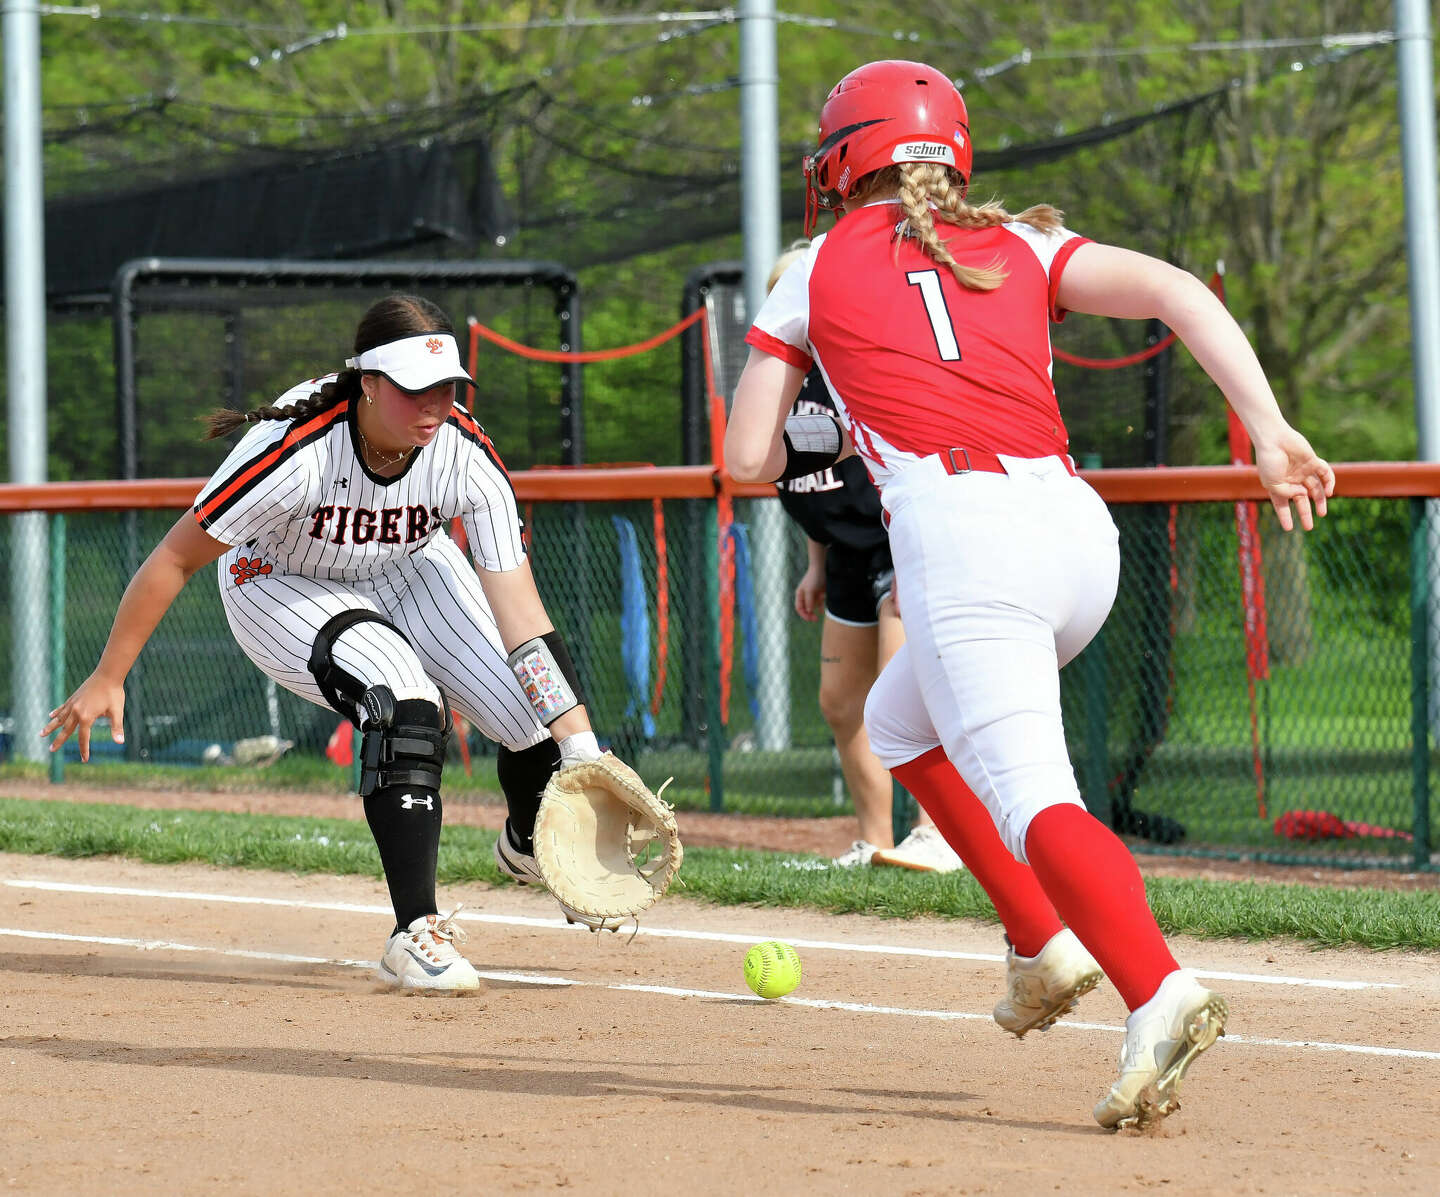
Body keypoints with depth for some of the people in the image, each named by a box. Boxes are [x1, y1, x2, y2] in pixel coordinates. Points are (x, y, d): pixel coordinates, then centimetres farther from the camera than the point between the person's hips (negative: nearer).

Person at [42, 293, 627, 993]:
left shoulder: (465, 453, -28)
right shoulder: (298, 451, -39)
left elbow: (520, 614, -28)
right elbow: (175, 560, -26)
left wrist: (583, 755, -35)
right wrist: (106, 680, -20)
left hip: (404, 568, 4)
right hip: (281, 587, -4)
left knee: (546, 722, -9)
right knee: (405, 705, -32)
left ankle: (526, 849, 27)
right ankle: (414, 932, -26)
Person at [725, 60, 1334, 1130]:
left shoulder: (818, 270, 17)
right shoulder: (1023, 247, 24)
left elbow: (750, 460, 16)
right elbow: (1177, 290, 7)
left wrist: (830, 437, 37)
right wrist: (1270, 431, 0)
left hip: (960, 529, -6)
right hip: (1083, 531, 6)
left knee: (1030, 799, -17)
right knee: (901, 722, 28)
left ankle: (1159, 993, -41)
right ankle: (1044, 943, 16)